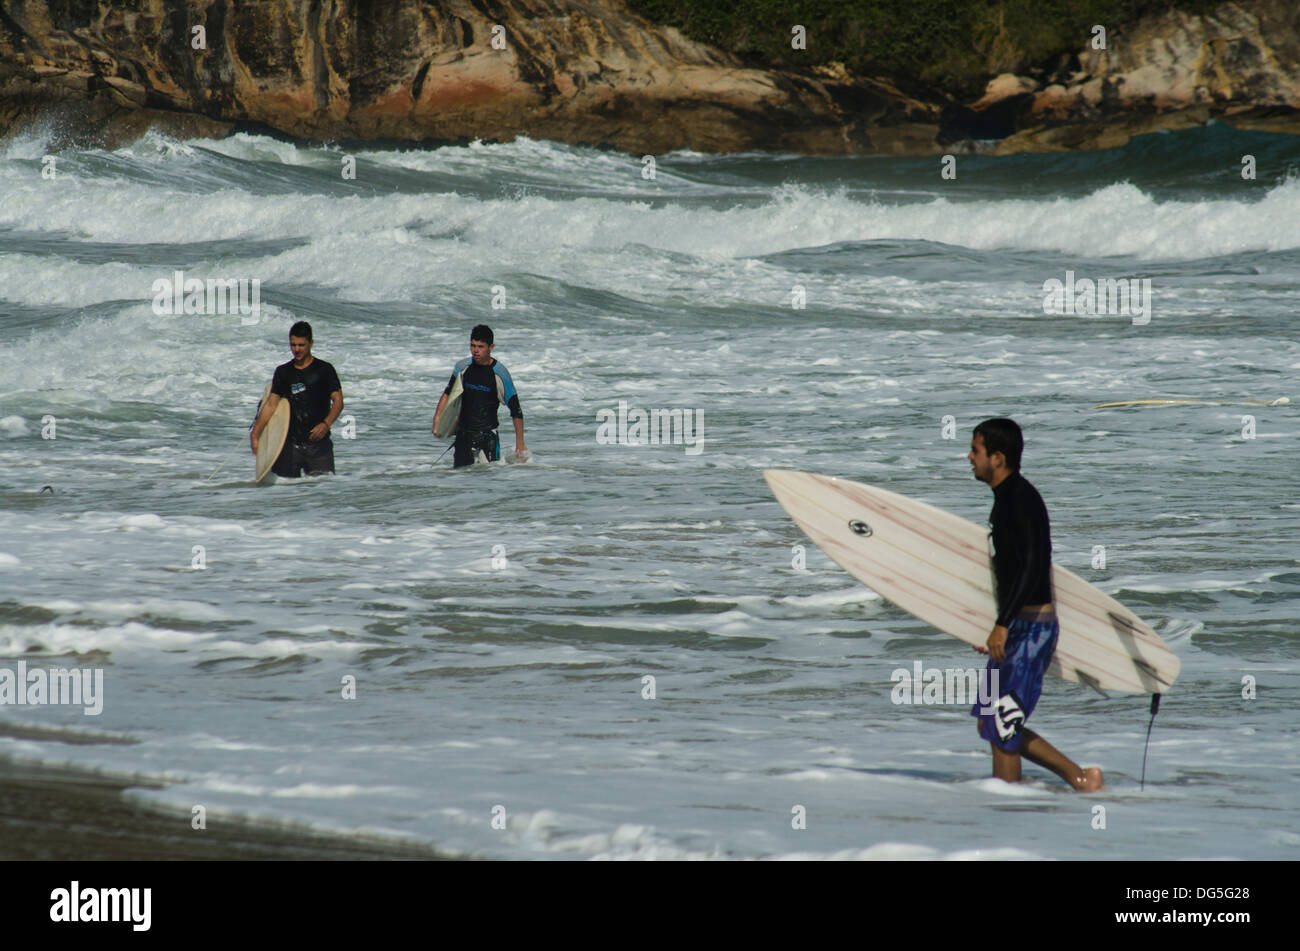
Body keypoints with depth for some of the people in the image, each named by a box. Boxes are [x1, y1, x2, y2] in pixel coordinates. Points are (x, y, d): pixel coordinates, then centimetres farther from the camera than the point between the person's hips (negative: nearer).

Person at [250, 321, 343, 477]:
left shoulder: (324, 370, 4)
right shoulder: (283, 372, 13)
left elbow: (338, 401, -2)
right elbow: (271, 404, 9)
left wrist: (326, 424, -21)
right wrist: (255, 435, 1)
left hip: (317, 443, -2)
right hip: (290, 443, 2)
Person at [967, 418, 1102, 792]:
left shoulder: (1020, 499, -16)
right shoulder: (1007, 497, 16)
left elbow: (1032, 568, -24)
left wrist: (1002, 625, -26)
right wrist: (992, 626, 27)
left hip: (1030, 629, -10)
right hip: (1020, 626, 10)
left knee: (1001, 732, -6)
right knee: (991, 724, 12)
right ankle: (1079, 778, 14)